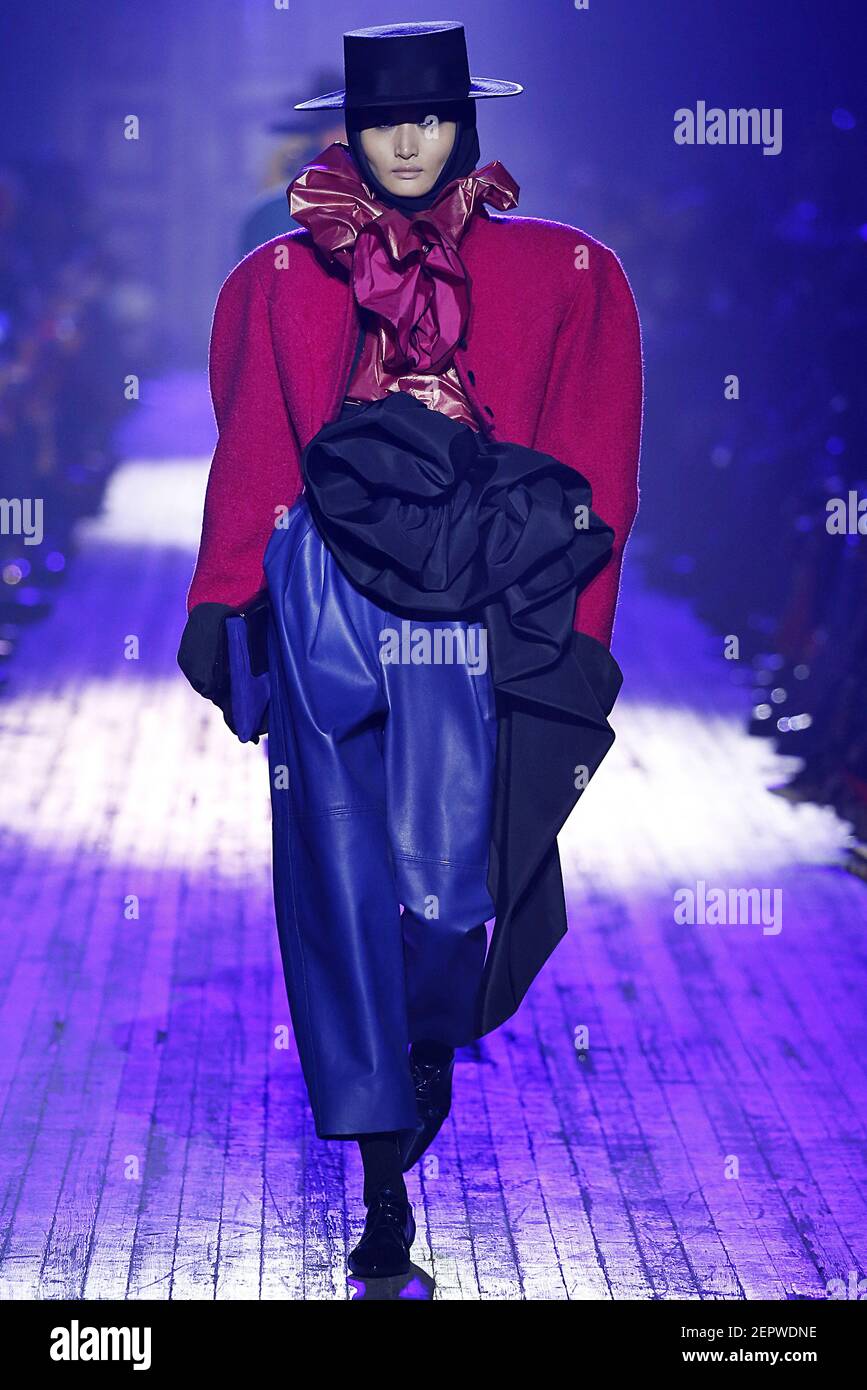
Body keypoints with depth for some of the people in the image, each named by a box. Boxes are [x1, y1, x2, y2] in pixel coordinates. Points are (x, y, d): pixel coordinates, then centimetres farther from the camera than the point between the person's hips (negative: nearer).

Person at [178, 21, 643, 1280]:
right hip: (323, 615, 1)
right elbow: (252, 454, 9)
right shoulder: (284, 279, 9)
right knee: (342, 883, 0)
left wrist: (576, 630, 0)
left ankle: (432, 1039, 30)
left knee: (448, 886, -5)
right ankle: (383, 1172, 9)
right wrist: (220, 604, 4)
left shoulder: (559, 274, 6)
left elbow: (590, 468, 5)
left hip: (476, 614, -1)